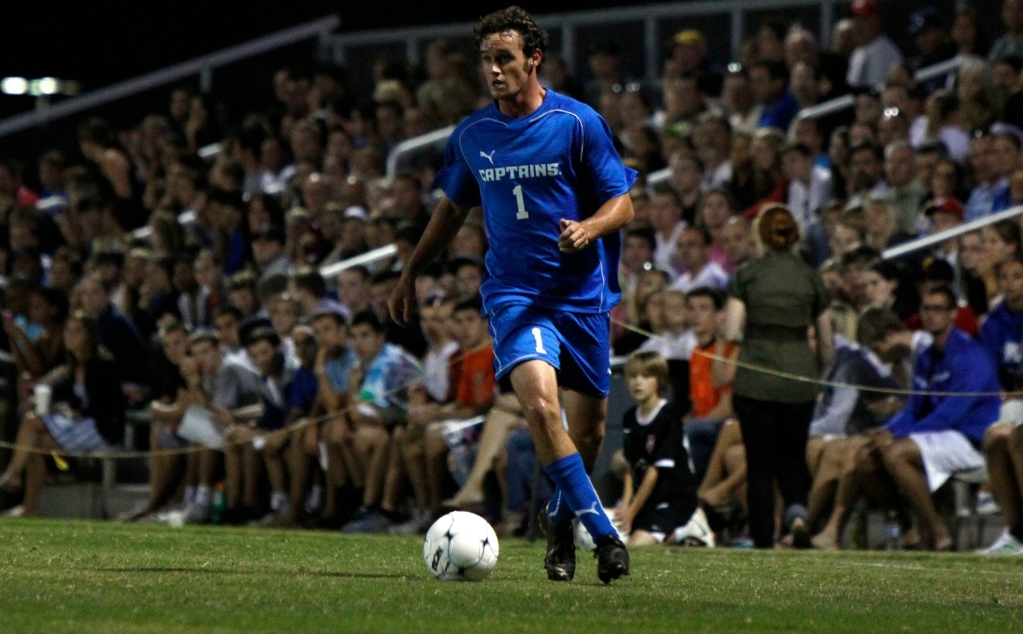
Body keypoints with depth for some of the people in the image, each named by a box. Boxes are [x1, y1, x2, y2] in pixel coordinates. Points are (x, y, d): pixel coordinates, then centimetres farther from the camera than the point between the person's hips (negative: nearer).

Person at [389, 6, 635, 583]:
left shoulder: (578, 123, -4)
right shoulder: (472, 135, 6)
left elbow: (623, 205, -2)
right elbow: (453, 209, 22)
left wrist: (587, 228, -22)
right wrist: (411, 273, 23)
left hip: (583, 294, 0)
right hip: (514, 293, 0)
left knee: (589, 427, 7)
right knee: (541, 402, -24)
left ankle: (561, 519, 35)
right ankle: (604, 533, -20)